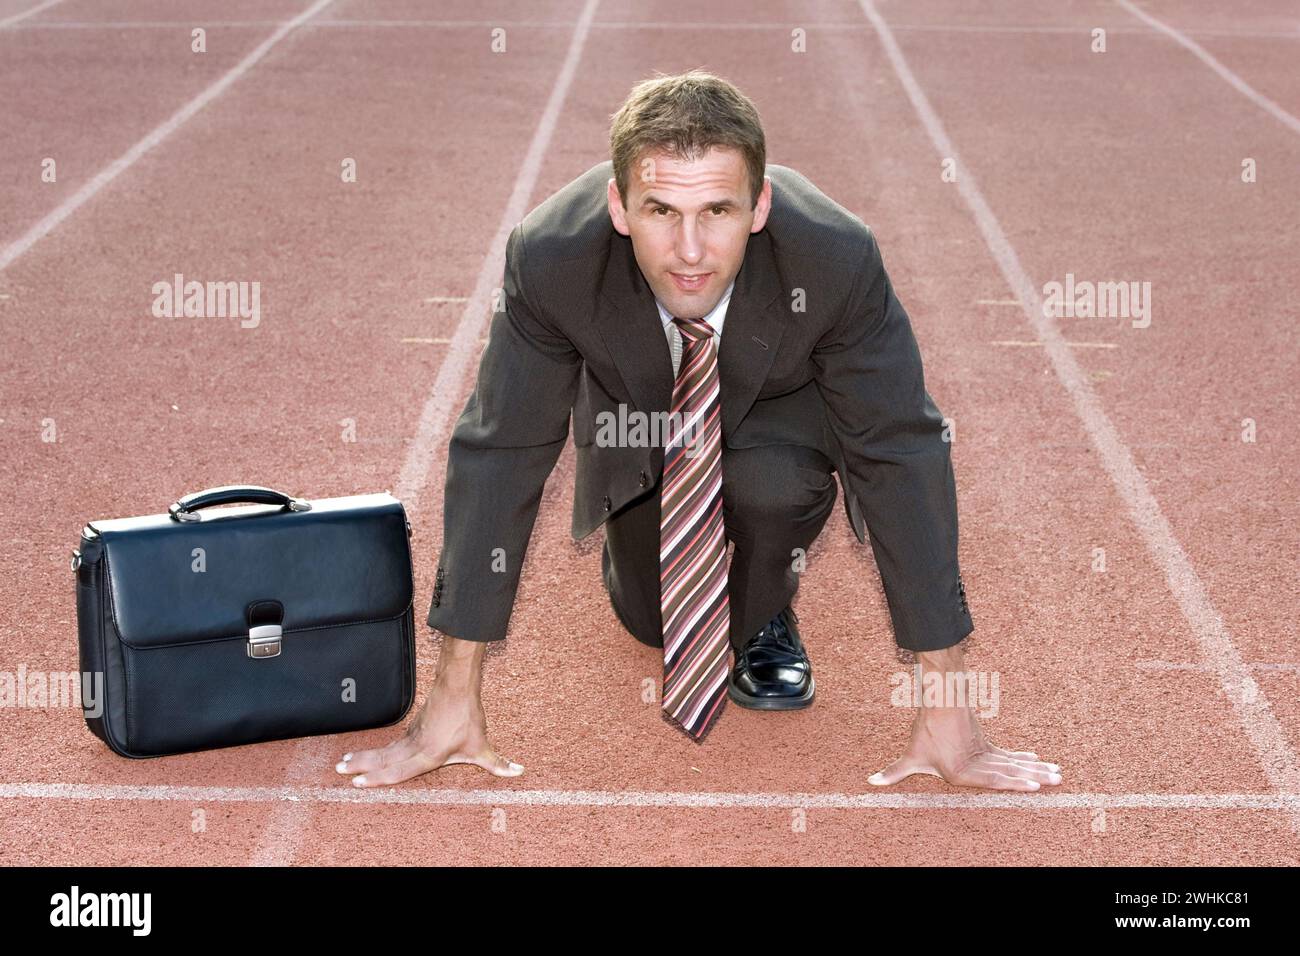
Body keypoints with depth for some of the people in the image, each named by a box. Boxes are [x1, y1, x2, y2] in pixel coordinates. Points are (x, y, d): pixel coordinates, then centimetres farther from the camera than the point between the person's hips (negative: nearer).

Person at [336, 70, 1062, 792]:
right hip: (639, 412, 2)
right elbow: (499, 455, -30)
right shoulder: (551, 258, -37)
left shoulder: (837, 257, -39)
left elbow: (903, 456, -32)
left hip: (778, 402, -1)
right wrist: (455, 701, -27)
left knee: (773, 484, -34)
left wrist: (948, 712, -31)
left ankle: (765, 613, 0)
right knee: (648, 619, 8)